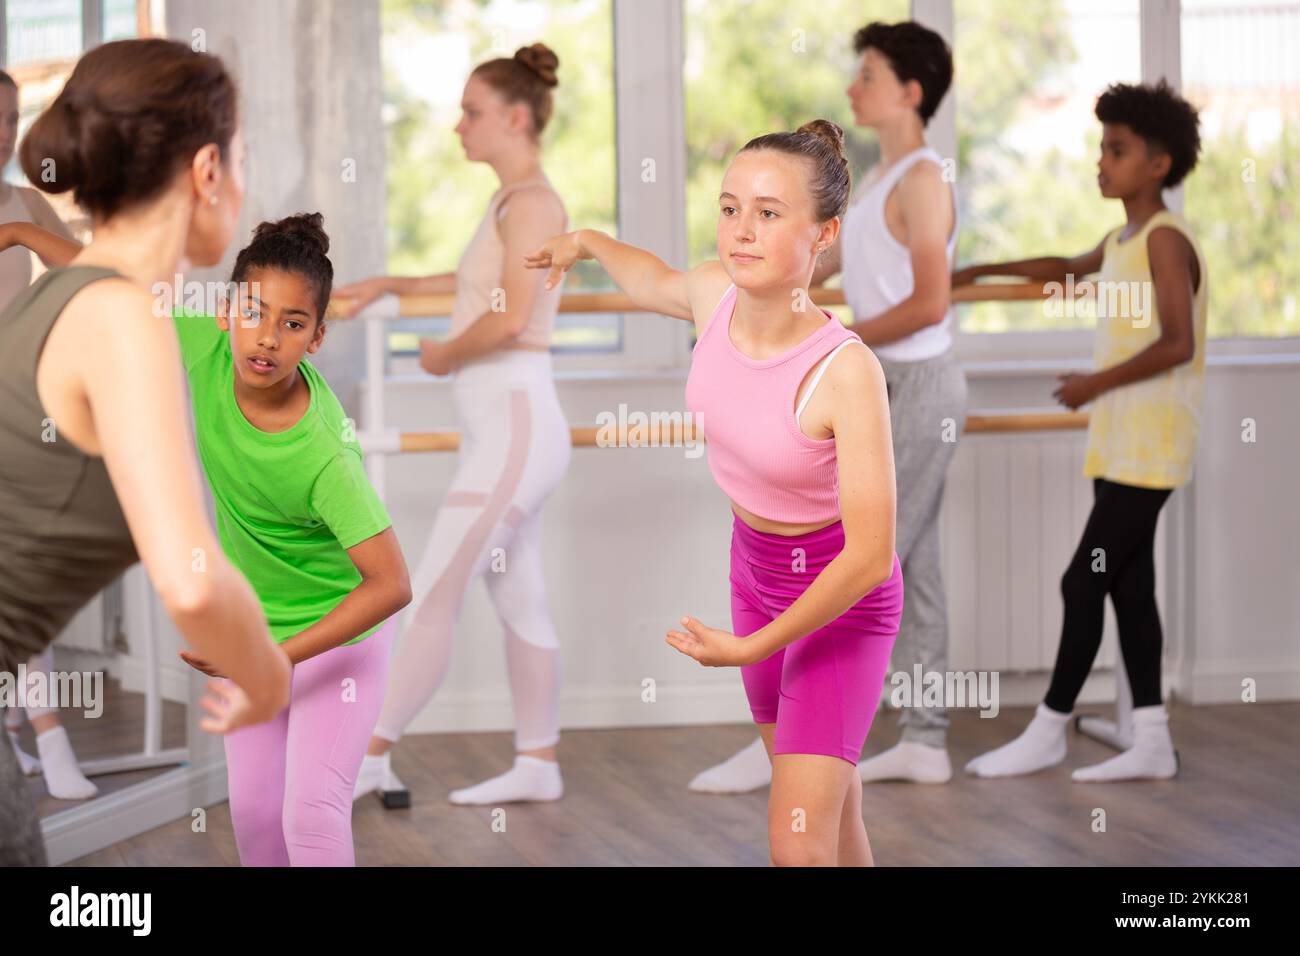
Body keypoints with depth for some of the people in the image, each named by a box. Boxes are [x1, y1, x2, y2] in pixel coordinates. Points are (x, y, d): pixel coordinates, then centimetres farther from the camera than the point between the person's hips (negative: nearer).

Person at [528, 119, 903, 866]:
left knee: (799, 844, -12)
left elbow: (871, 555, -29)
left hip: (844, 592, -6)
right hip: (755, 566, 6)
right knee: (826, 799, 22)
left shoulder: (846, 371, -33)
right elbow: (653, 281, 13)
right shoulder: (714, 295, -15)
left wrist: (752, 647, -23)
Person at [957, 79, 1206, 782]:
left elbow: (1177, 343, -22)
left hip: (1150, 451, -9)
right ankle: (1151, 742, 10)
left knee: (1084, 583, -6)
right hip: (1118, 446, 9)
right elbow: (1069, 268, 35)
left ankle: (1048, 730, 3)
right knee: (1128, 585, 7)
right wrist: (982, 272, 36)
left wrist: (1099, 382, -18)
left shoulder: (1165, 239, -14)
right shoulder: (1121, 240, 14)